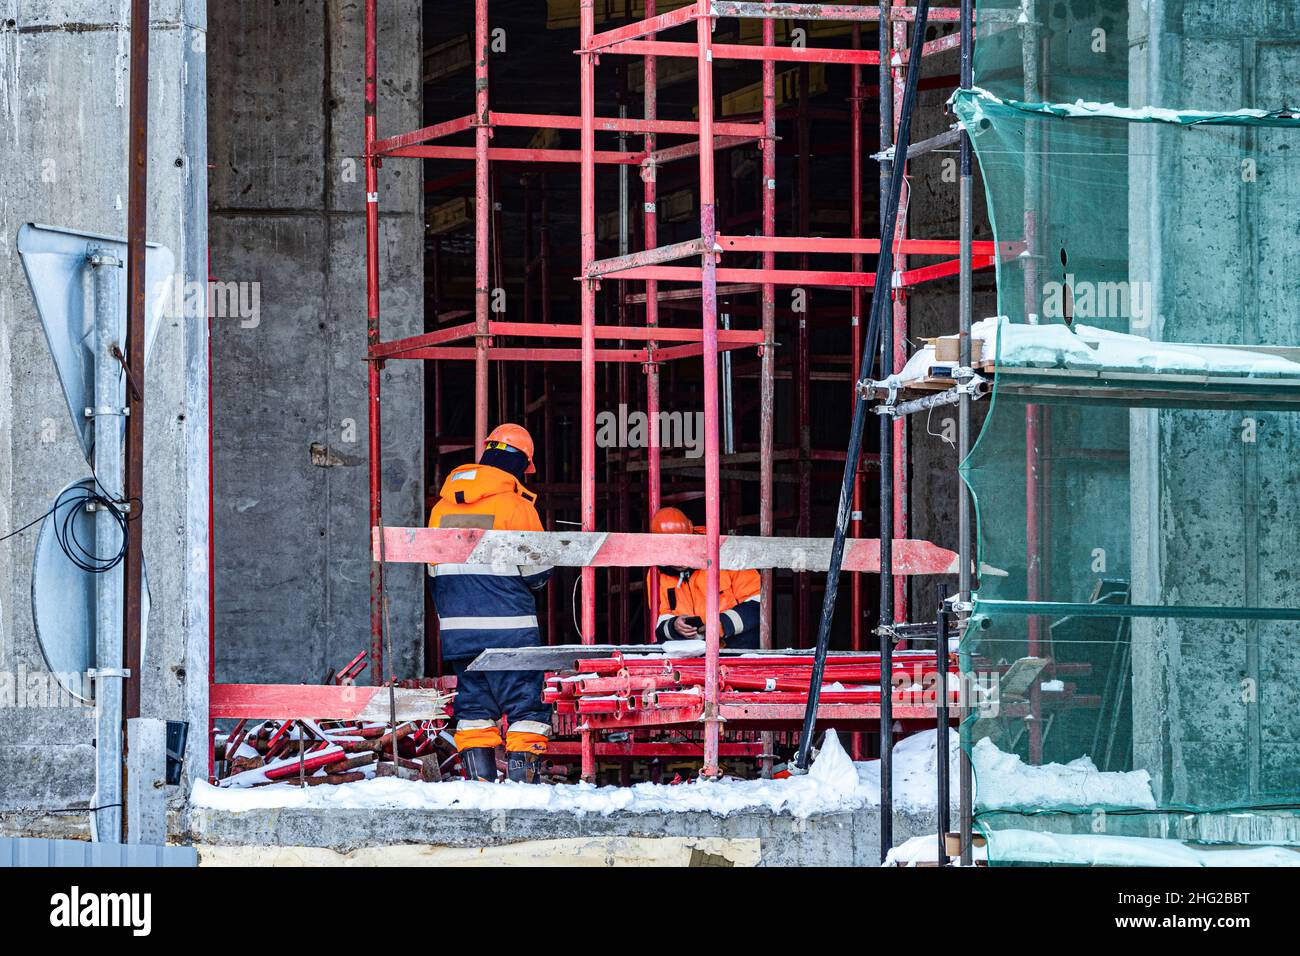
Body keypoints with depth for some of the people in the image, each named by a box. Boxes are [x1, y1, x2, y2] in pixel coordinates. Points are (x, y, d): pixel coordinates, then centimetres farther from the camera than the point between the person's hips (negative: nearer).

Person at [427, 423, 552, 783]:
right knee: (524, 703, -1)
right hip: (508, 628, -5)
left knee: (474, 704, 11)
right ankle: (524, 778, -8)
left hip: (457, 628, 5)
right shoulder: (516, 505, -9)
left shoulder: (443, 507, 9)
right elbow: (536, 573, -5)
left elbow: (434, 571, 15)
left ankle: (478, 780, 7)